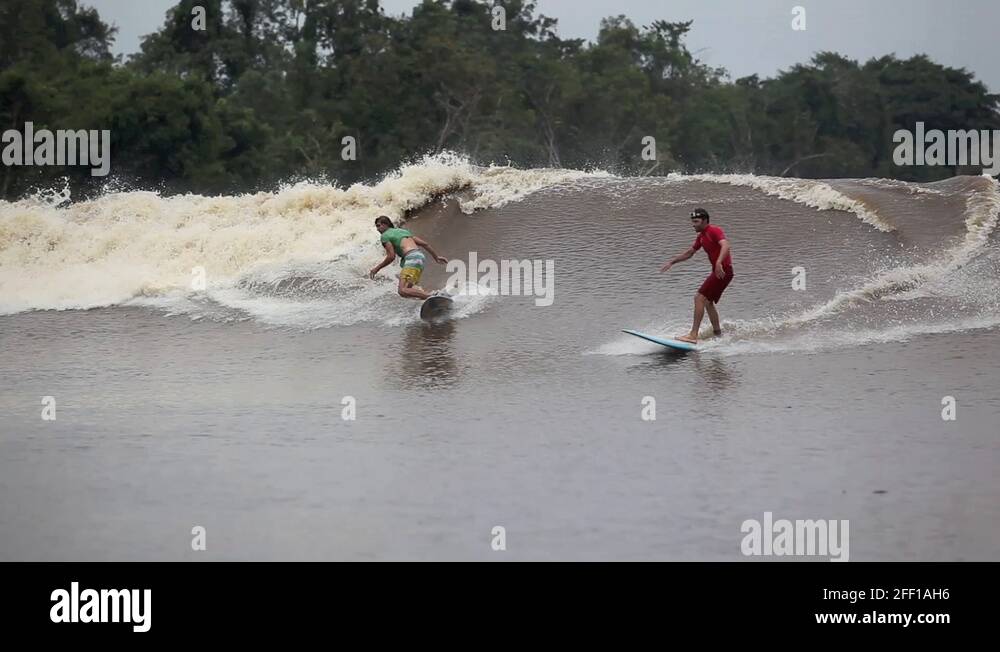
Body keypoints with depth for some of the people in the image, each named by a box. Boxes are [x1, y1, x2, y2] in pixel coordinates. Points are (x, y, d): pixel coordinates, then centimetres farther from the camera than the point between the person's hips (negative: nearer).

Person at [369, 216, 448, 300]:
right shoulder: (403, 231, 31)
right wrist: (436, 257, 31)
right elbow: (425, 244, 25)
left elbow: (391, 257, -2)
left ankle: (431, 297, -38)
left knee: (403, 291, -21)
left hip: (412, 258, -9)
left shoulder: (385, 236, 7)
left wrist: (377, 268, 8)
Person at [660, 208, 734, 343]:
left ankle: (693, 335, -20)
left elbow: (725, 246, -29)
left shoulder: (714, 231, -12)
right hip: (717, 271, 10)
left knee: (700, 298, -15)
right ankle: (718, 334, 30)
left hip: (723, 270, -10)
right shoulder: (701, 236, 16)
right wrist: (671, 262, 25)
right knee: (708, 302, 20)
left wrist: (719, 263, -45)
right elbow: (689, 253, 29)